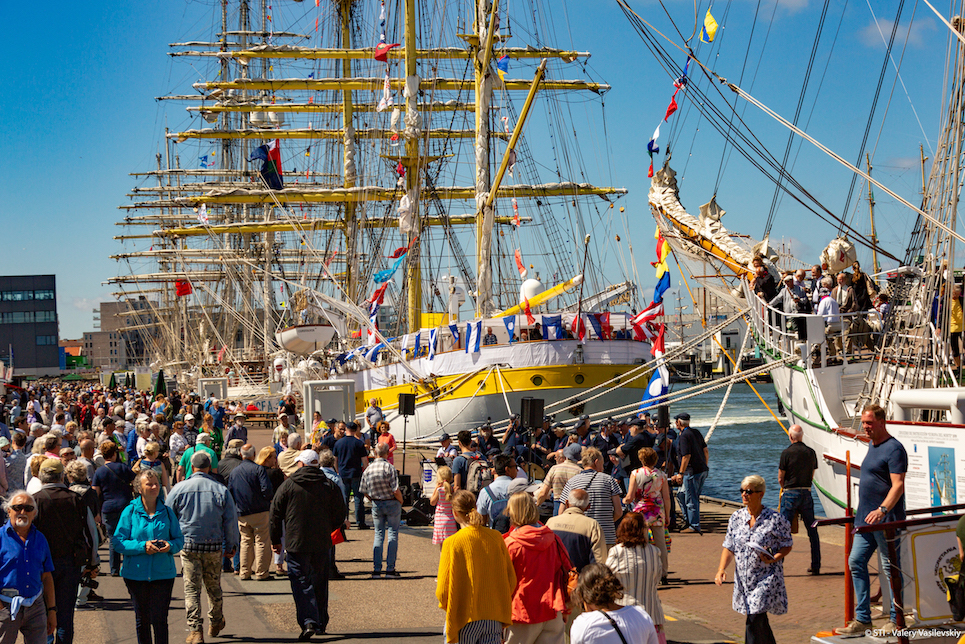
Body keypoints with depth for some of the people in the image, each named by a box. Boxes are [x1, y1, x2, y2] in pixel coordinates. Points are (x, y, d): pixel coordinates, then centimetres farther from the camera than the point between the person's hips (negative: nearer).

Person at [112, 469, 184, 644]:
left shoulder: (167, 512, 5)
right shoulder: (130, 512, -1)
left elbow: (179, 539, 10)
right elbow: (118, 542, -5)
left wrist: (170, 546, -13)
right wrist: (142, 546, -18)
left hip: (163, 574, 0)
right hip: (136, 574, 0)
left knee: (159, 619, -7)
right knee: (142, 619, 12)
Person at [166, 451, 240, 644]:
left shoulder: (179, 489, -2)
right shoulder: (221, 490, 0)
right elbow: (231, 521, 4)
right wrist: (231, 546, 16)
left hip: (188, 546, -1)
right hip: (214, 546, 1)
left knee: (191, 588, 0)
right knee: (214, 587, 16)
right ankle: (215, 623, 32)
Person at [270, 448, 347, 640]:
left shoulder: (288, 485, -2)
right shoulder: (330, 486, 3)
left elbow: (276, 514, 1)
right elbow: (340, 515, 7)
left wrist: (275, 541, 11)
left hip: (296, 543, -3)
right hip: (322, 544, 3)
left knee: (301, 583, -3)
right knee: (319, 583, 15)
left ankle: (308, 622, -18)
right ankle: (321, 623, 24)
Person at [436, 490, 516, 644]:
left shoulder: (452, 543, -10)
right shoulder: (496, 537, 1)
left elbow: (443, 591, -9)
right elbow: (511, 580, 6)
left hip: (465, 619, -3)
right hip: (494, 618, 3)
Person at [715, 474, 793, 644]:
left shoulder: (775, 520, -9)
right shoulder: (736, 518, 5)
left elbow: (787, 545, -1)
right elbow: (729, 547, 10)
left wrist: (774, 558, -20)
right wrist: (722, 569, -5)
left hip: (767, 579, -5)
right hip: (744, 578, 5)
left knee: (754, 620, -14)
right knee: (760, 622, 13)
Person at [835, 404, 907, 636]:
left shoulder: (894, 449, -13)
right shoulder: (871, 445, 16)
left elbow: (898, 485, -21)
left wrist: (882, 509, -32)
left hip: (886, 521, -10)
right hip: (866, 519, 10)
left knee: (891, 569, -2)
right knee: (856, 563, 7)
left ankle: (896, 620, 7)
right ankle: (862, 619, 11)